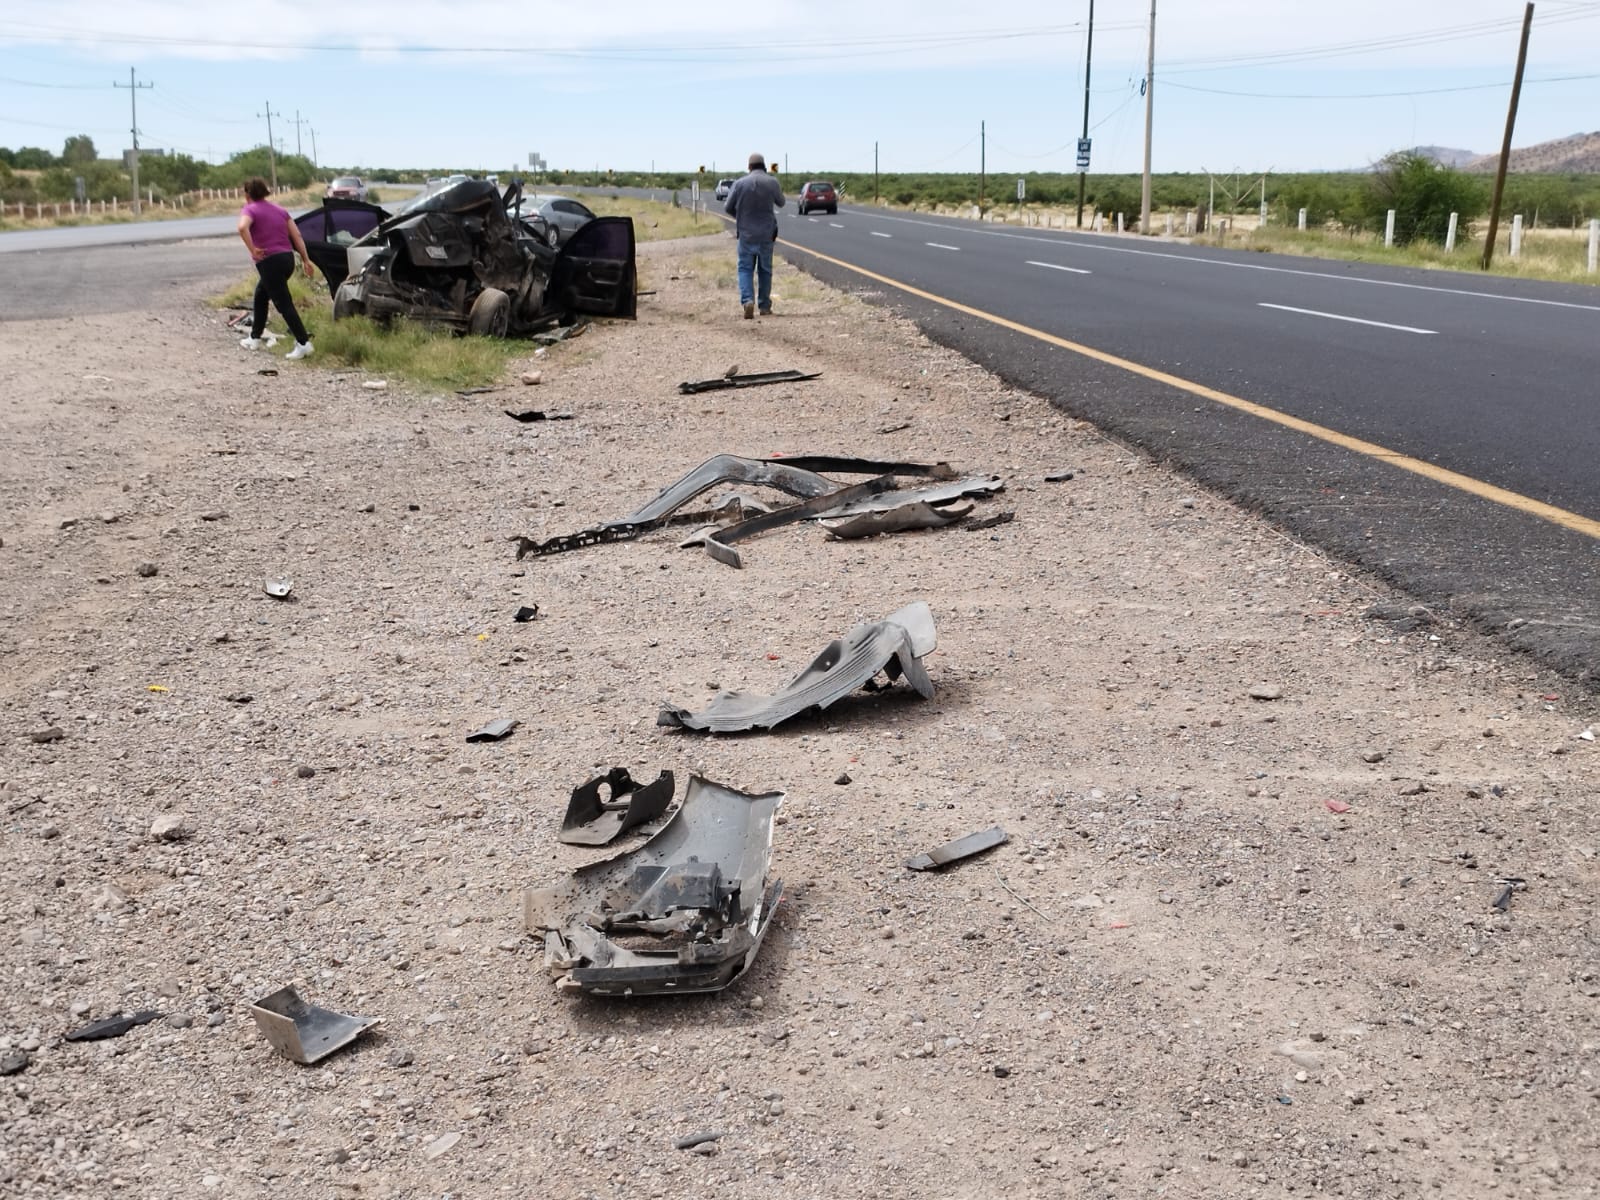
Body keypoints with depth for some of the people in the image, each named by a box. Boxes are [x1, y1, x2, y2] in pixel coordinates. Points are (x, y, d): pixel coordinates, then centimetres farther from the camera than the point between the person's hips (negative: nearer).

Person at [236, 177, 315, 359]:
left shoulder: (249, 209, -3)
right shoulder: (280, 210, 15)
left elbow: (242, 227, -27)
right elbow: (297, 236, 9)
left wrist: (252, 250, -19)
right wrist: (306, 260, 8)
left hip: (269, 262, -7)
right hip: (288, 258, 7)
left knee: (284, 304, -5)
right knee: (260, 295, 23)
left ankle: (303, 343, -11)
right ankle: (255, 338, 28)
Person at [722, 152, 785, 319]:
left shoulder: (740, 183, -6)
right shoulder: (772, 182, -5)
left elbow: (728, 208, 1)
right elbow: (780, 203, 12)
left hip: (746, 233, -1)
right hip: (767, 234, 1)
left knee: (745, 268, 4)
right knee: (765, 269, 12)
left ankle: (748, 300, -18)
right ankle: (765, 306, 13)